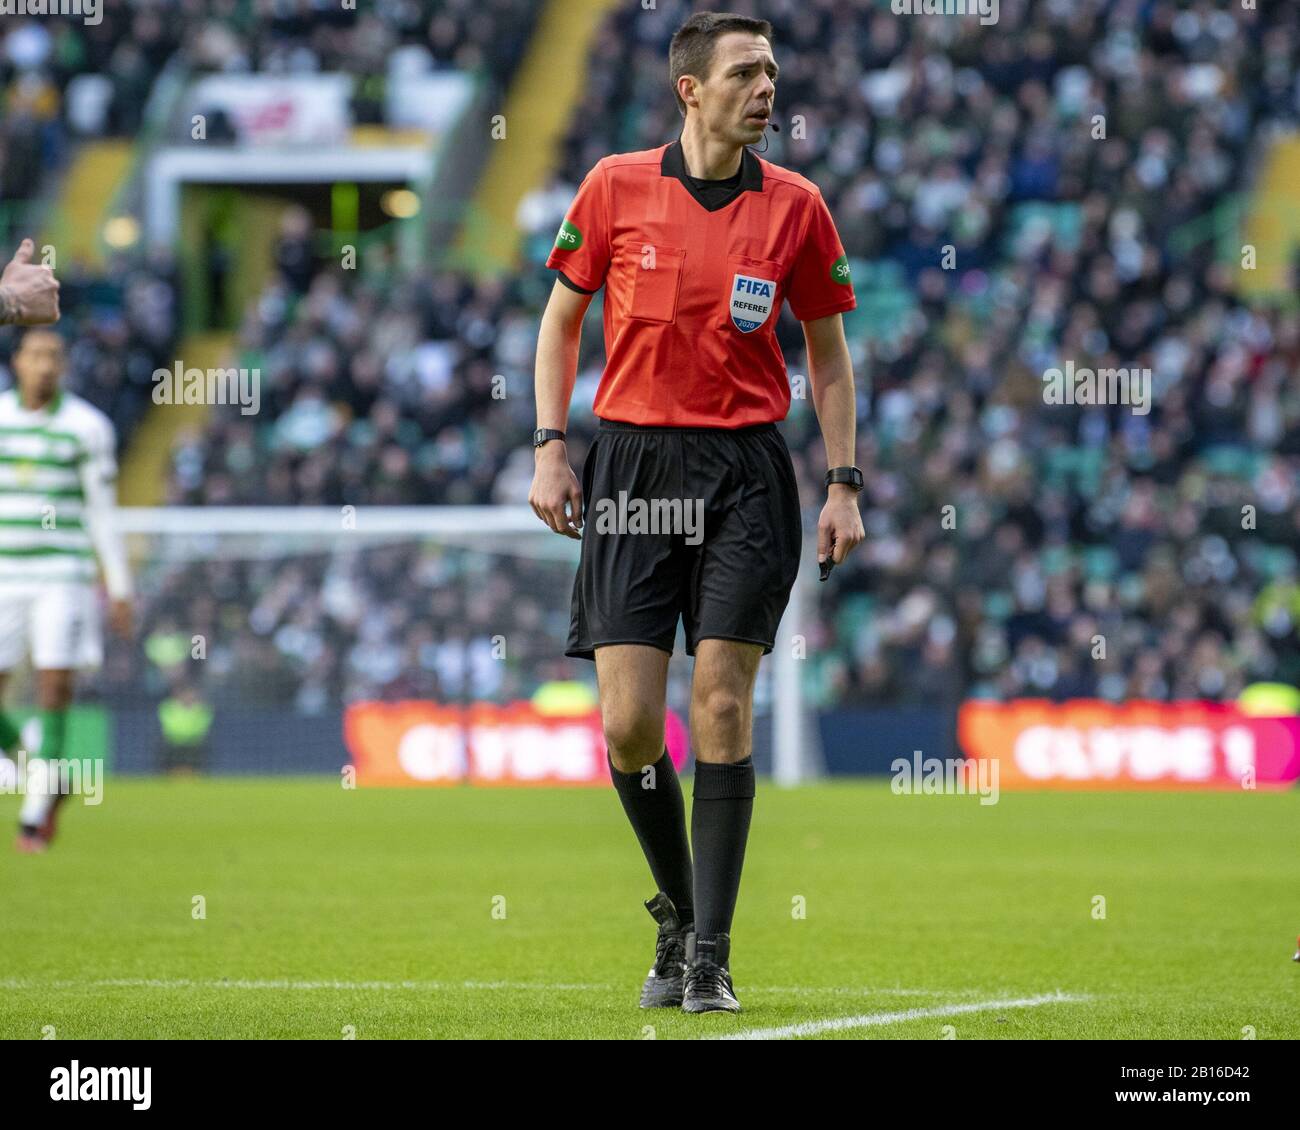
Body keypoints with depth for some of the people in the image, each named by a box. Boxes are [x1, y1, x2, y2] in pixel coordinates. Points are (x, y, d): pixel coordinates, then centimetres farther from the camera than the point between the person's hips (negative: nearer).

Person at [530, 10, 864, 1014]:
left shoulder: (795, 206, 2)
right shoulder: (616, 188, 1)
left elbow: (828, 351, 10)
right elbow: (562, 316, 11)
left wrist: (844, 485, 4)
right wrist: (550, 449, 2)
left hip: (747, 475, 0)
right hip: (633, 464, 0)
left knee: (722, 705, -8)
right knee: (629, 725, -4)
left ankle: (710, 955, -2)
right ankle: (678, 909, 21)